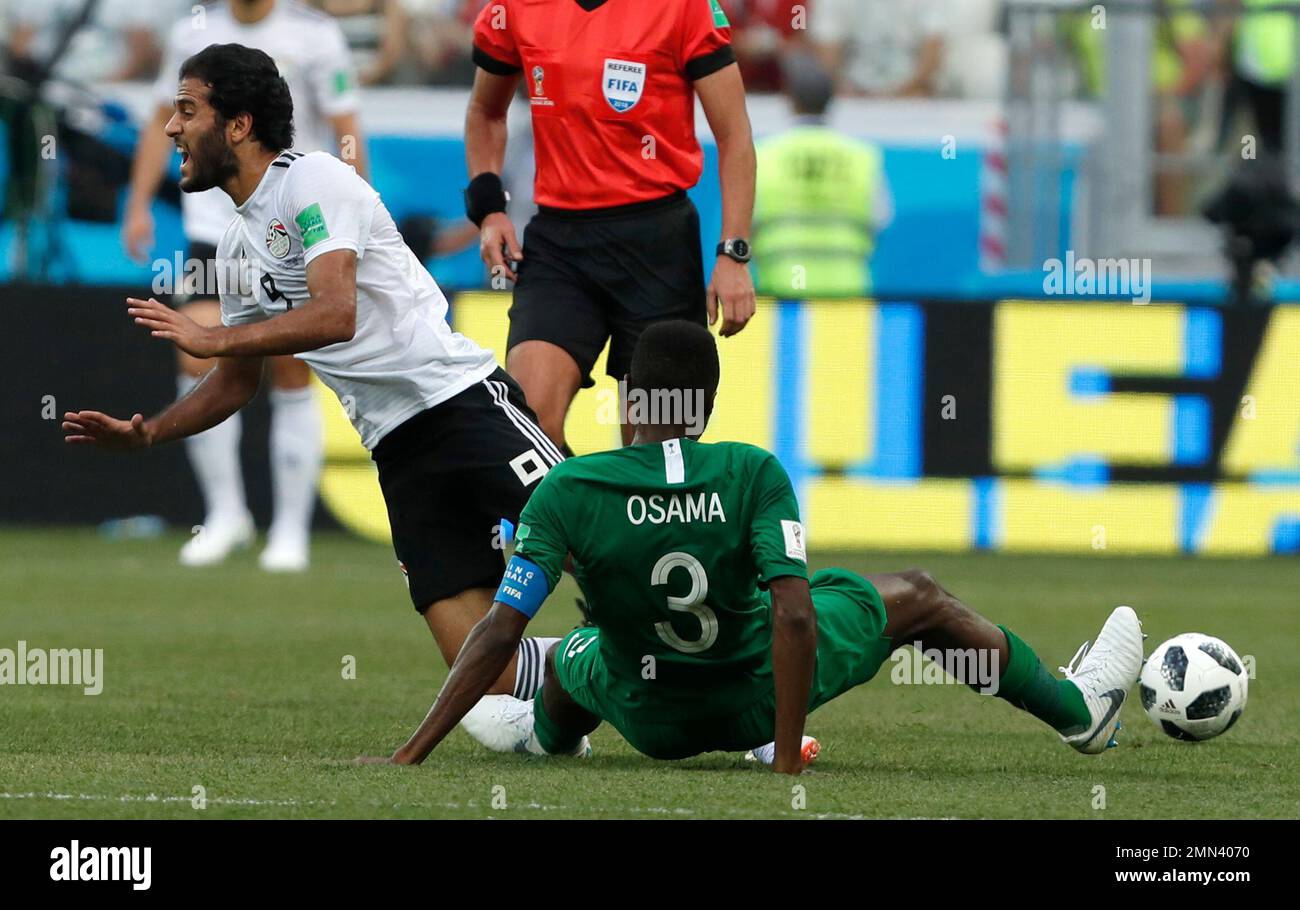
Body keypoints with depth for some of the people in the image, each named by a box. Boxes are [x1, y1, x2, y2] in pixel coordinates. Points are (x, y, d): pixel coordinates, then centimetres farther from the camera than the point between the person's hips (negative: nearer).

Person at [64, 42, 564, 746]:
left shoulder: (315, 181, -7)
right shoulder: (236, 249, 18)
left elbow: (335, 315, -21)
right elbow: (240, 381, 29)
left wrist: (208, 338, -17)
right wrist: (145, 434, 17)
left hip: (463, 403, -7)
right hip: (398, 453, 7)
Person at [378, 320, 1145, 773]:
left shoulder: (568, 493, -22)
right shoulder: (754, 476, -23)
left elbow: (499, 634, -24)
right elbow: (795, 617, -28)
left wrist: (408, 758, -21)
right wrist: (788, 762, -21)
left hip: (648, 720, 0)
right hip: (759, 700, 0)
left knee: (571, 655, 36)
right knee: (917, 597, 24)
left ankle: (547, 737, 69)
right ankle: (1078, 708, 42)